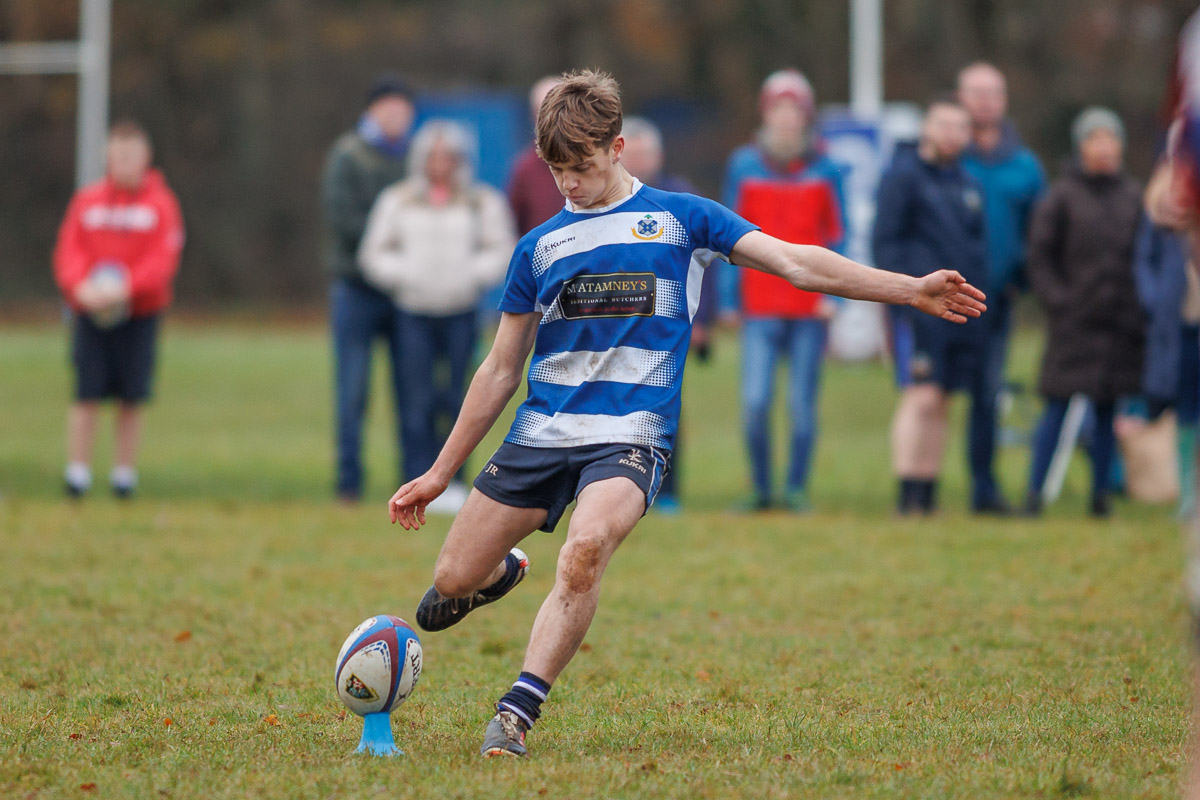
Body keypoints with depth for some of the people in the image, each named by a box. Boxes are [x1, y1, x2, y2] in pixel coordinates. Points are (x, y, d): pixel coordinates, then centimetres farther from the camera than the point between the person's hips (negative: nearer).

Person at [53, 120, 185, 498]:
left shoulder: (161, 204, 1)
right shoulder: (87, 200, 8)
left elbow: (163, 261, -7)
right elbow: (68, 252, 3)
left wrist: (126, 286, -23)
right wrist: (82, 287, -17)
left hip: (139, 314, -1)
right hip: (89, 311, 1)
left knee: (131, 399, 1)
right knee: (86, 395, -4)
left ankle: (124, 472, 10)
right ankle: (78, 471, 0)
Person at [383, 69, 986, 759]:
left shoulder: (680, 218, 7)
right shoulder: (541, 247, 13)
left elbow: (796, 263, 2)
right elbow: (501, 372, 18)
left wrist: (912, 290, -8)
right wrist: (439, 474, 18)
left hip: (631, 435, -3)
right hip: (541, 433, 3)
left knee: (587, 547, -33)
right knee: (454, 580, 0)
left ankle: (519, 711, -29)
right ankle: (505, 571, 38)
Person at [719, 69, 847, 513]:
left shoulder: (825, 169, 3)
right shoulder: (744, 167, 4)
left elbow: (837, 238, 7)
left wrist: (833, 293, -4)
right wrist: (729, 300, 5)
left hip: (810, 307, 0)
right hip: (760, 307, 0)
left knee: (802, 403, 1)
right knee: (755, 401, -8)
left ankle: (797, 487, 14)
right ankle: (760, 488, 7)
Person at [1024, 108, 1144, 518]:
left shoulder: (1133, 196, 8)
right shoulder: (1062, 196, -2)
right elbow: (1040, 255, -1)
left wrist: (1142, 307, 4)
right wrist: (1058, 300, -10)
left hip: (1121, 325, 4)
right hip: (1073, 323, -4)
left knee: (1107, 410, 7)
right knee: (1057, 408, -5)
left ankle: (1100, 494, 13)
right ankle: (1035, 492, -2)